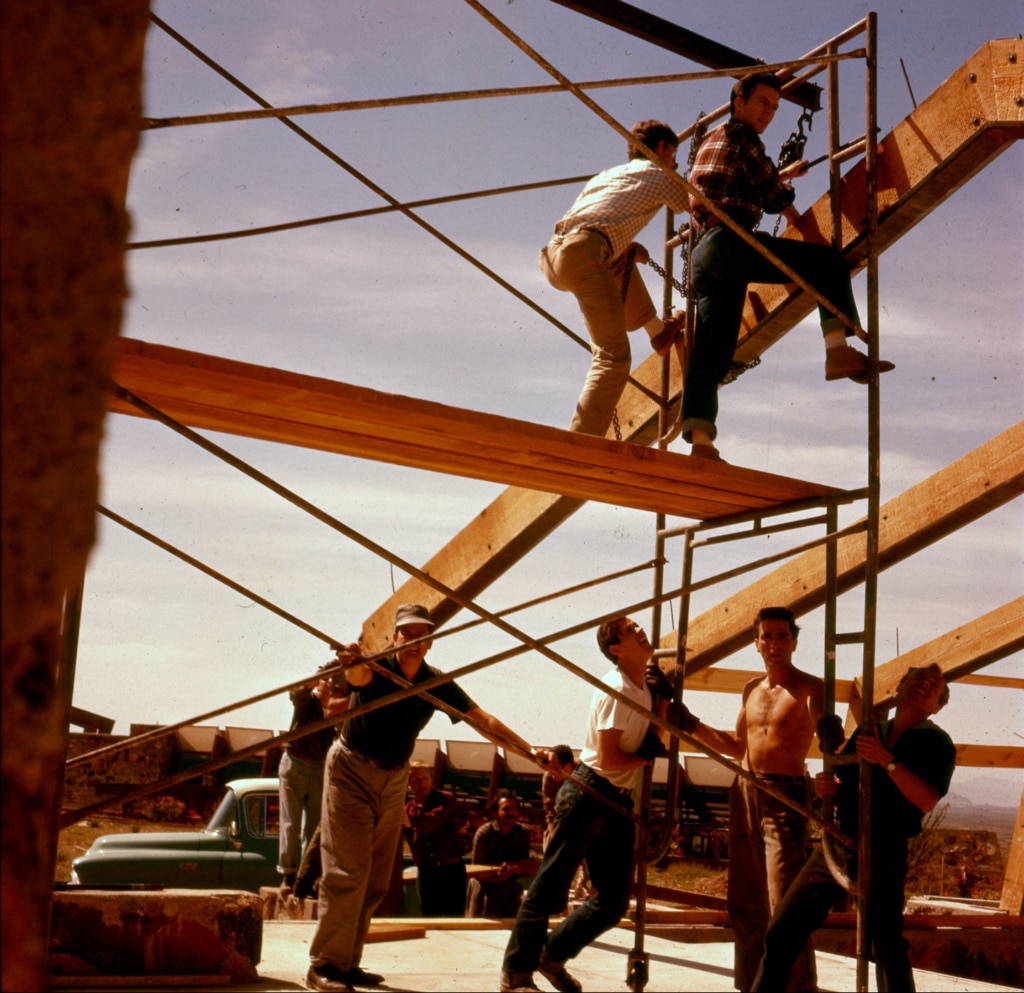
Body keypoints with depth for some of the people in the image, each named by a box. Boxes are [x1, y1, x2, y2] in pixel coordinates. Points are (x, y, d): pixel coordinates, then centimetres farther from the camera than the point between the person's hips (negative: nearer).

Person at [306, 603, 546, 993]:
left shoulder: (438, 684, -6)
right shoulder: (376, 669, -19)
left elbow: (483, 721, -8)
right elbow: (359, 677, -44)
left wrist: (529, 750, -20)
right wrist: (352, 664, -70)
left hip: (394, 777, 6)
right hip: (352, 770, -6)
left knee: (375, 881, 8)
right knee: (347, 872, -13)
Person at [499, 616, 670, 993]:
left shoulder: (644, 689, 11)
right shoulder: (616, 690, -16)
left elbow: (654, 741, 11)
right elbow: (608, 758, -20)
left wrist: (663, 705, 0)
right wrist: (646, 757, -5)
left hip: (618, 802, 9)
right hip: (588, 794, -9)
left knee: (614, 902, 9)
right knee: (550, 886, -3)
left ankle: (552, 955, 24)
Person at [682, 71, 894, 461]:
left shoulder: (709, 143, 34)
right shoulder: (740, 136, 6)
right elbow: (772, 195, 3)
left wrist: (783, 176, 55)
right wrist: (789, 204, 24)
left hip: (702, 255, 9)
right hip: (729, 242, -9)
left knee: (712, 350, -2)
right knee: (829, 261, -6)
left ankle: (699, 440, -15)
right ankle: (838, 349, -25)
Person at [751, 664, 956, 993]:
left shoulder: (936, 743, 2)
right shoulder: (867, 733, 17)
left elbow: (926, 801, -13)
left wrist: (887, 761, -21)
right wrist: (828, 788, 0)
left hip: (883, 855, -5)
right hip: (836, 846, 5)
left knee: (887, 945, -5)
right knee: (781, 931, 3)